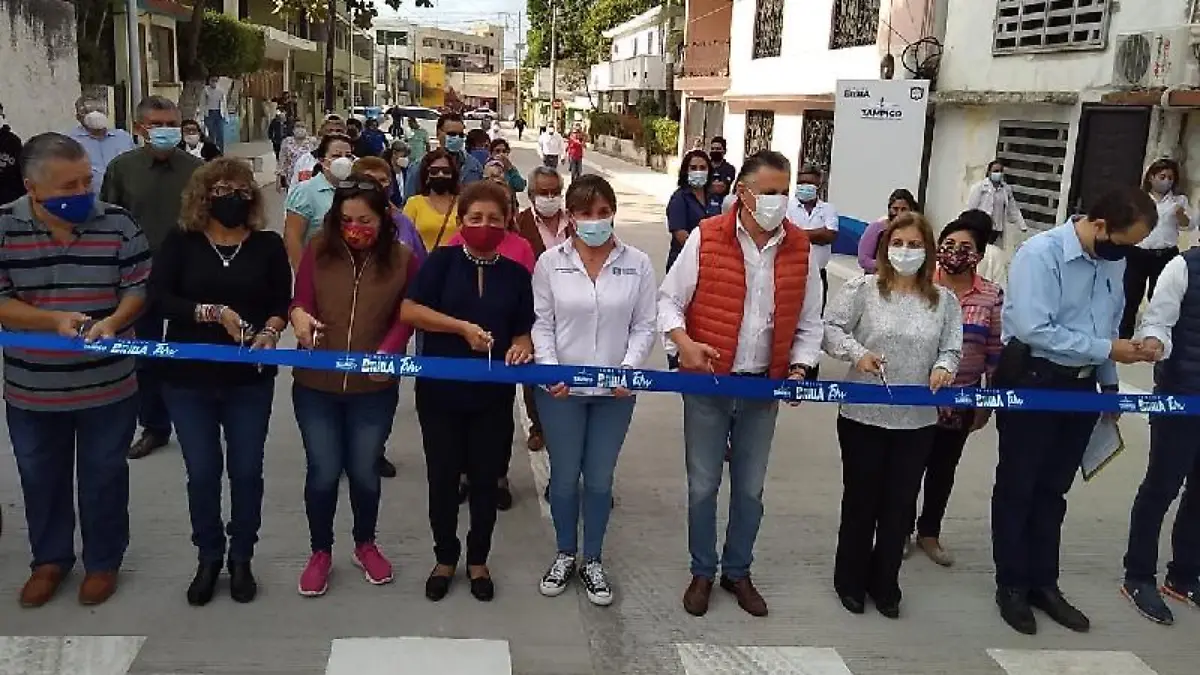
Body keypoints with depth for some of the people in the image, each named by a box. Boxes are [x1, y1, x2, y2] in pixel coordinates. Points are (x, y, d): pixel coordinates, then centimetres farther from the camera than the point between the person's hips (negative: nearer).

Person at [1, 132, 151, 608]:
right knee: (41, 478, 18)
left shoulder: (117, 223, -9)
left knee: (103, 477, 13)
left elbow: (139, 287, -5)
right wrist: (54, 320, -25)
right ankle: (50, 559, 39)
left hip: (108, 385, -1)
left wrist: (113, 322, -25)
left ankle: (104, 561, 33)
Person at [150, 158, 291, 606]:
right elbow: (159, 297, -9)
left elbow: (283, 301, 2)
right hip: (189, 376, 0)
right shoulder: (181, 242, -1)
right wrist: (213, 312, -20)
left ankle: (242, 560, 23)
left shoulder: (268, 244, 2)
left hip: (250, 377, 0)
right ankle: (208, 559, 25)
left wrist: (270, 332, -17)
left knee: (246, 470, 6)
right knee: (202, 471, 7)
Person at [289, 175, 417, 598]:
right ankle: (320, 552, 29)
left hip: (374, 389, 0)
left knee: (364, 471, 12)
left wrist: (386, 353, -20)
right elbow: (300, 300, -2)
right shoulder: (318, 250, -4)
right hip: (315, 385, 0)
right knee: (323, 472, 6)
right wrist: (299, 315, -25)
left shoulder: (402, 259, -5)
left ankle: (365, 546, 37)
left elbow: (404, 318, -2)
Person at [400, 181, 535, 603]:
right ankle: (445, 559, 29)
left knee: (485, 477, 9)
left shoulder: (516, 274, 3)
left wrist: (520, 347, -17)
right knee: (442, 476, 9)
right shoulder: (442, 261, -3)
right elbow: (409, 311, -11)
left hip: (493, 393, 1)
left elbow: (524, 330, 6)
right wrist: (462, 327, -19)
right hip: (440, 389, -1)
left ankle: (478, 561, 28)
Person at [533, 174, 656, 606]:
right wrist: (549, 369, -13)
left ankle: (592, 561, 29)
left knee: (600, 479, 10)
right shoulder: (550, 262, -2)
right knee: (564, 477, 10)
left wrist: (629, 368, -14)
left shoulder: (637, 264, -2)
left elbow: (644, 326, 0)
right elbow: (541, 323, 0)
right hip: (561, 388, 0)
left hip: (615, 390, 0)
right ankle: (565, 555, 32)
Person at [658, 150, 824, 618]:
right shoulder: (706, 238, -10)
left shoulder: (800, 248, 0)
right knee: (703, 485, 8)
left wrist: (800, 368, -5)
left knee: (750, 487, 14)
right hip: (708, 384, -2)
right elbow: (669, 299, -3)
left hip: (765, 387, 3)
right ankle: (702, 573, 28)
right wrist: (683, 342, -20)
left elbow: (808, 321, 8)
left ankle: (738, 572, 34)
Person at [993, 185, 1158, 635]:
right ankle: (1012, 585, 21)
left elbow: (1109, 324, 16)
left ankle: (1043, 582, 30)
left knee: (1053, 489, 17)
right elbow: (1035, 331, -25)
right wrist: (1106, 349, -22)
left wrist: (1109, 382, 15)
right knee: (1018, 487, 8)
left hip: (1081, 384, 6)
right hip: (1032, 382, -6)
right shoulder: (1041, 253, -18)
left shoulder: (1114, 259, 3)